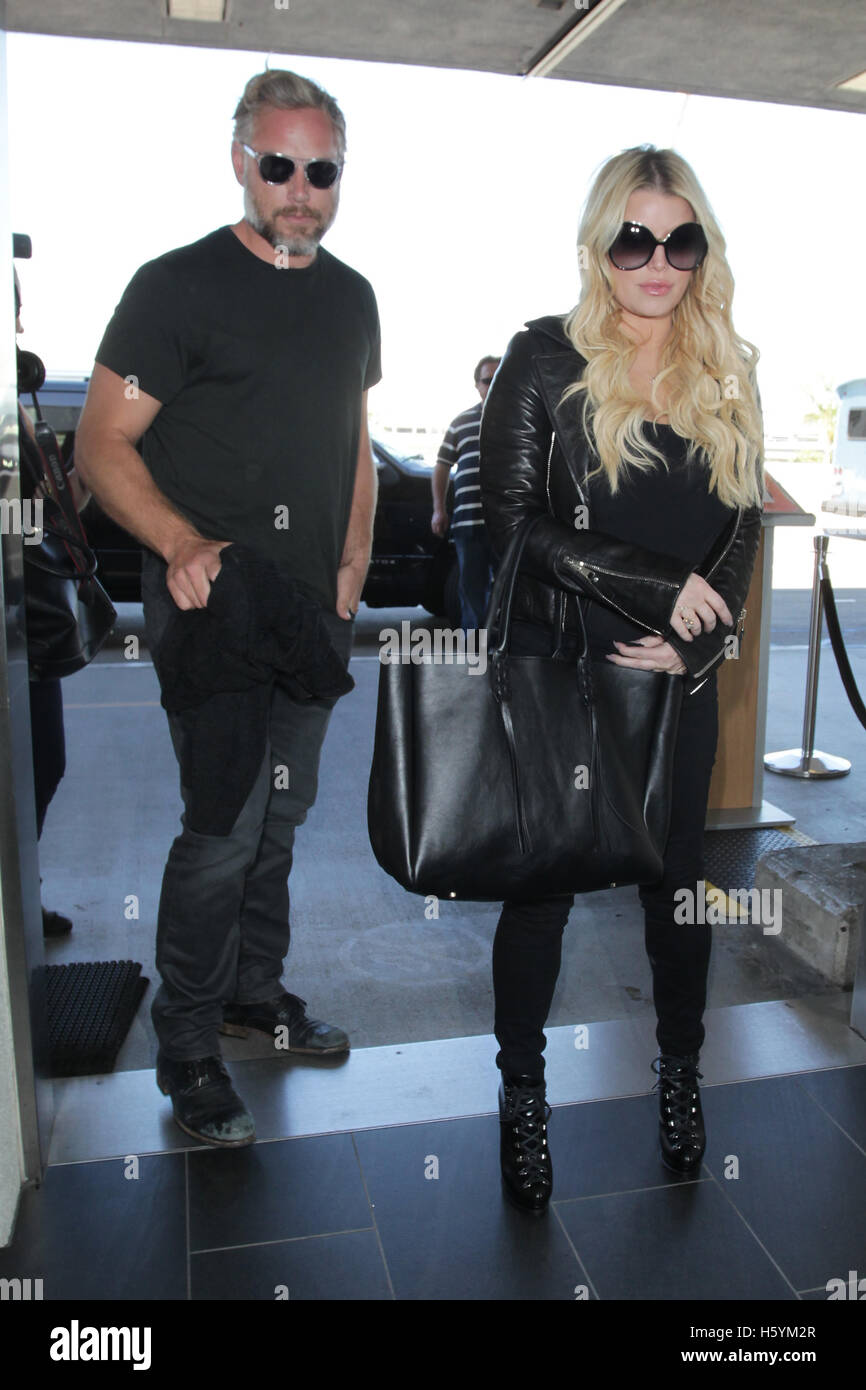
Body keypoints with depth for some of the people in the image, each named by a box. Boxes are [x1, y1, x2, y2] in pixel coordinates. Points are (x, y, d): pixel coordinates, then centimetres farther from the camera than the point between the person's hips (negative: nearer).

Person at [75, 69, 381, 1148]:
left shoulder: (350, 297, 13)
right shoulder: (178, 287, -7)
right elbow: (101, 445, -8)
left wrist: (353, 561, 7)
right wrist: (181, 543, -24)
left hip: (314, 611, 7)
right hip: (212, 605, -6)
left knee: (280, 815, 15)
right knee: (225, 828, -6)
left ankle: (256, 990, 34)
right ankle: (186, 1049, 14)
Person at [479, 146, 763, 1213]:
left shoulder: (727, 373, 8)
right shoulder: (546, 360, -4)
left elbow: (743, 528, 7)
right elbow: (511, 518, -12)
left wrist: (692, 640, -9)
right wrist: (659, 585, -16)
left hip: (679, 679, 4)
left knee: (677, 881, 14)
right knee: (541, 887, 7)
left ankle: (680, 1073, 37)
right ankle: (522, 1095, 28)